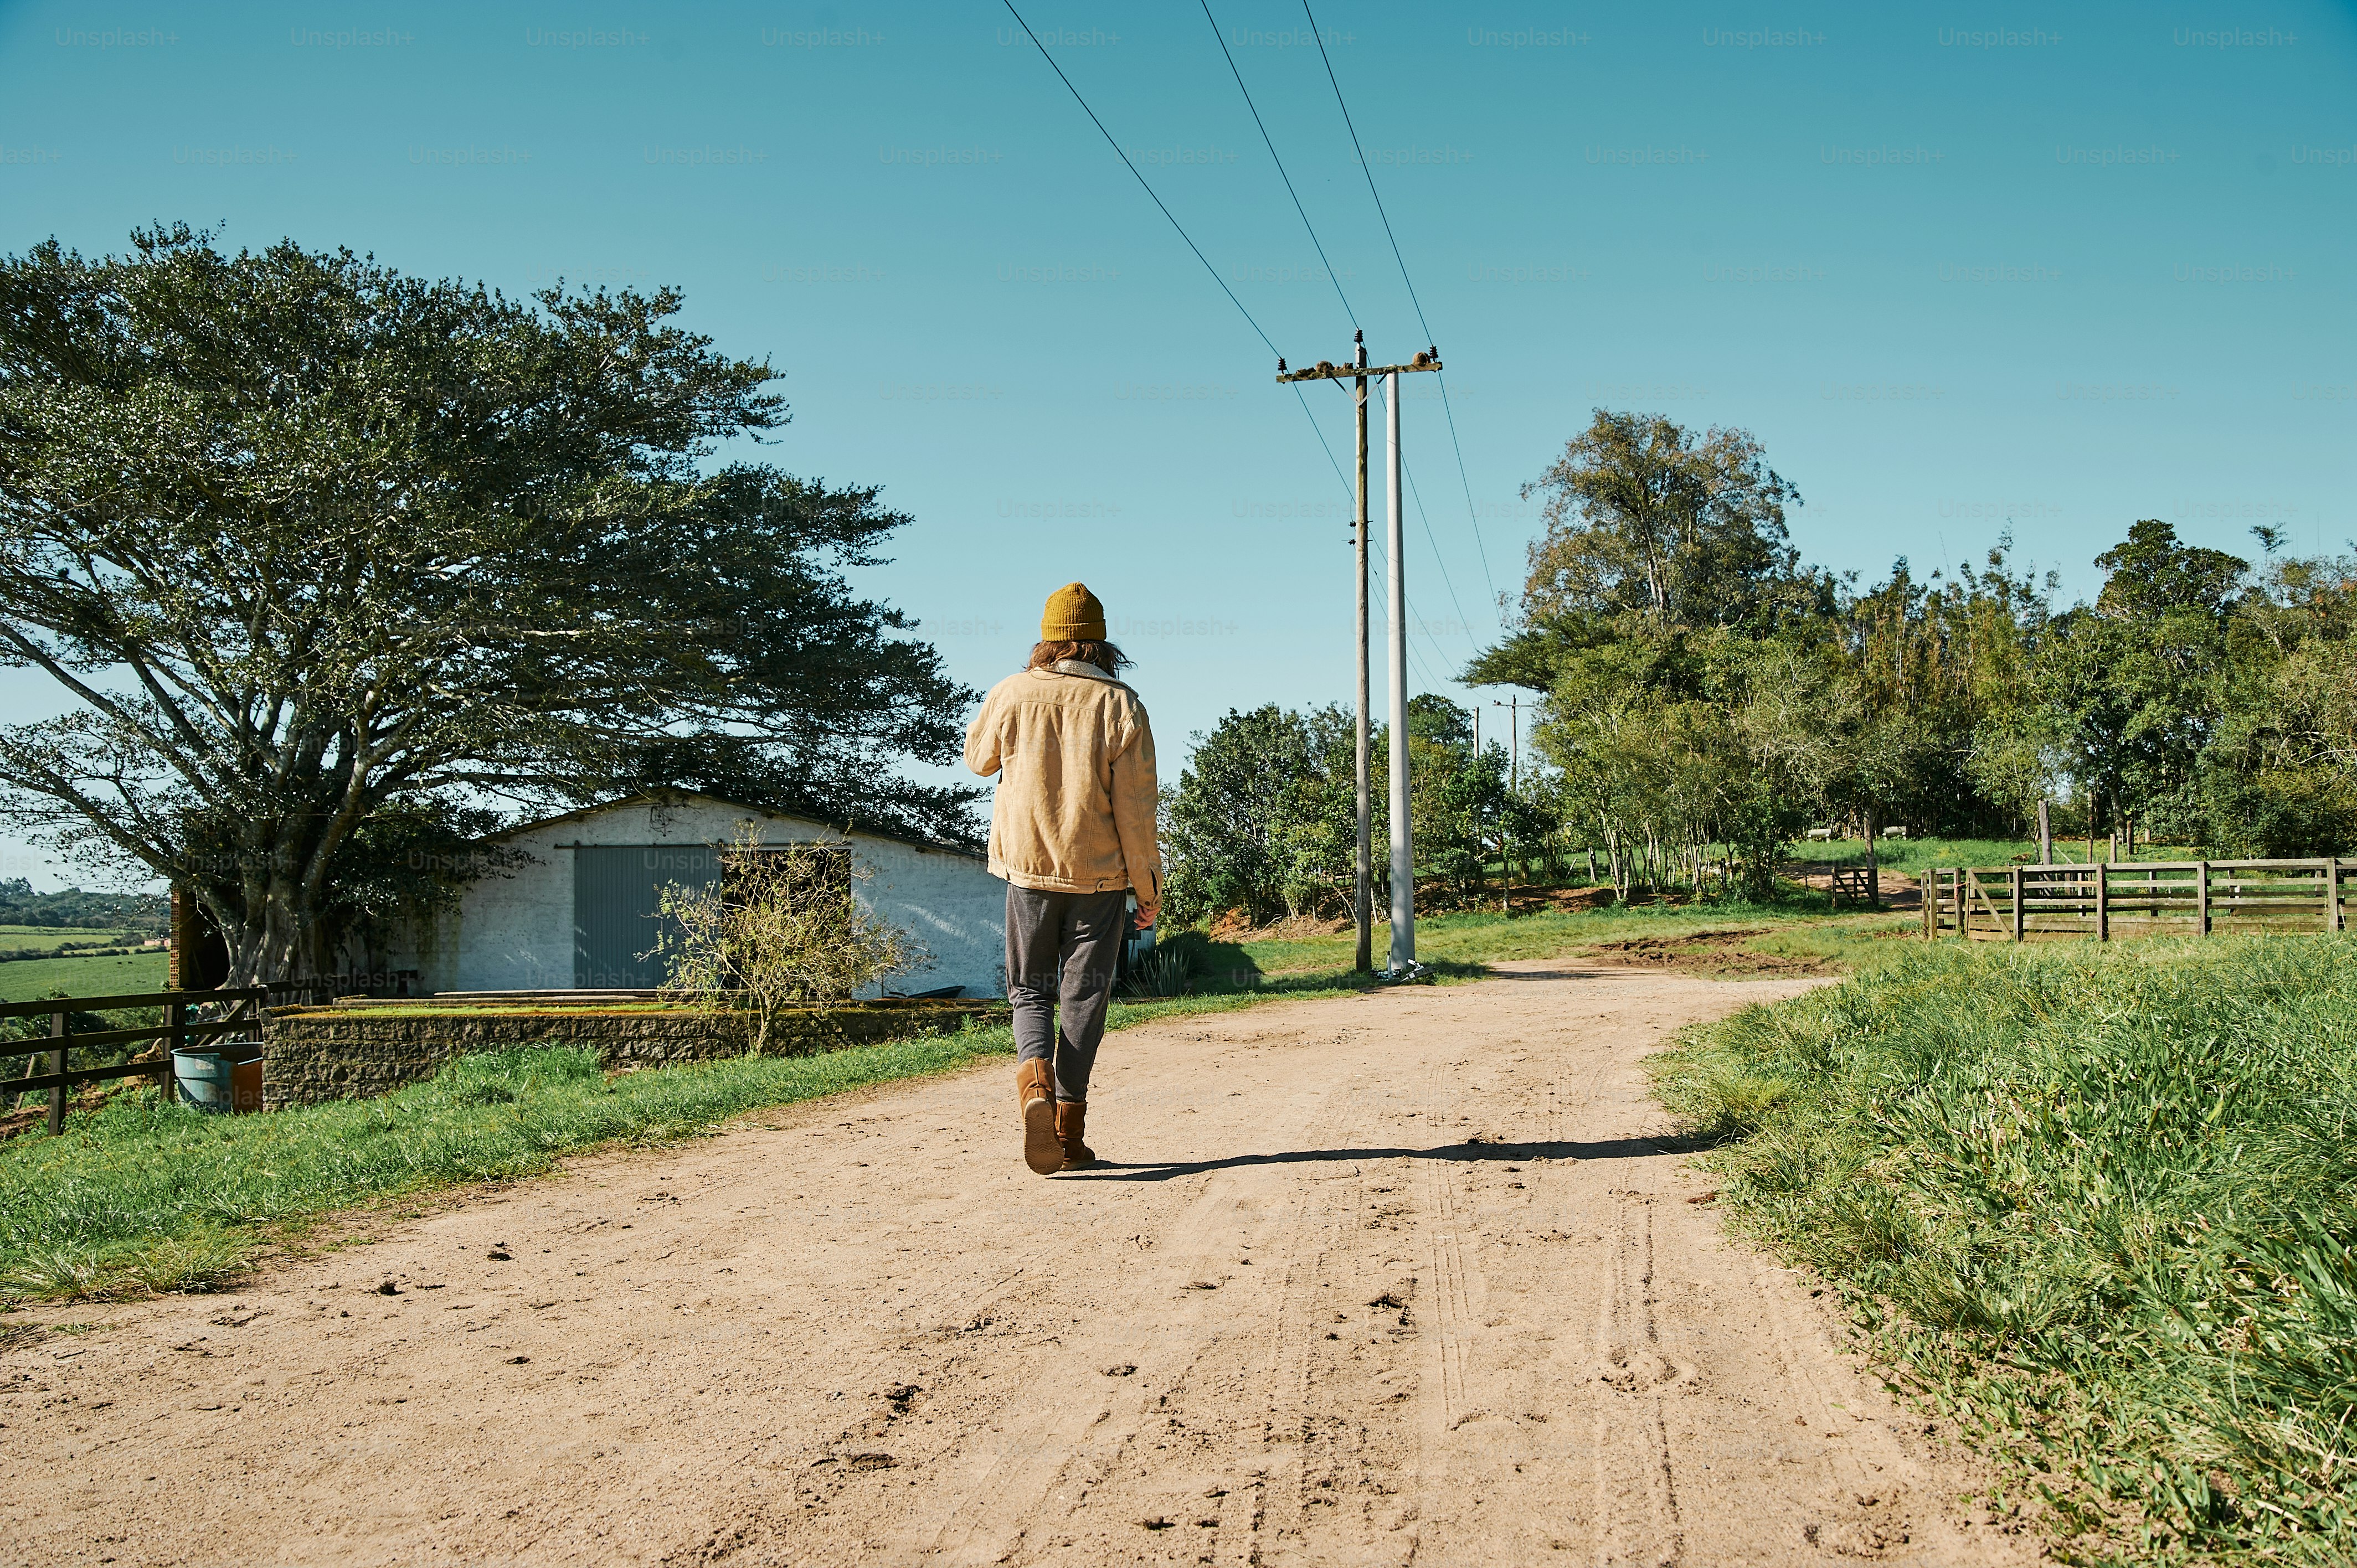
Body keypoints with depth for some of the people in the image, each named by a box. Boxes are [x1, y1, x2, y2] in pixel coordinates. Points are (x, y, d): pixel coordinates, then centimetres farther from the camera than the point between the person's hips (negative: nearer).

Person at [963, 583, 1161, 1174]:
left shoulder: (1012, 694, -3)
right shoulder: (1121, 706, -7)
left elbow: (978, 758, 17)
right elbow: (1135, 809, -7)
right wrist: (1149, 888, 1)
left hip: (1029, 867, 1)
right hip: (1100, 875, -1)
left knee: (1031, 992, 13)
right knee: (1084, 997, 8)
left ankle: (1036, 1085, -14)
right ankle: (1070, 1129, 9)